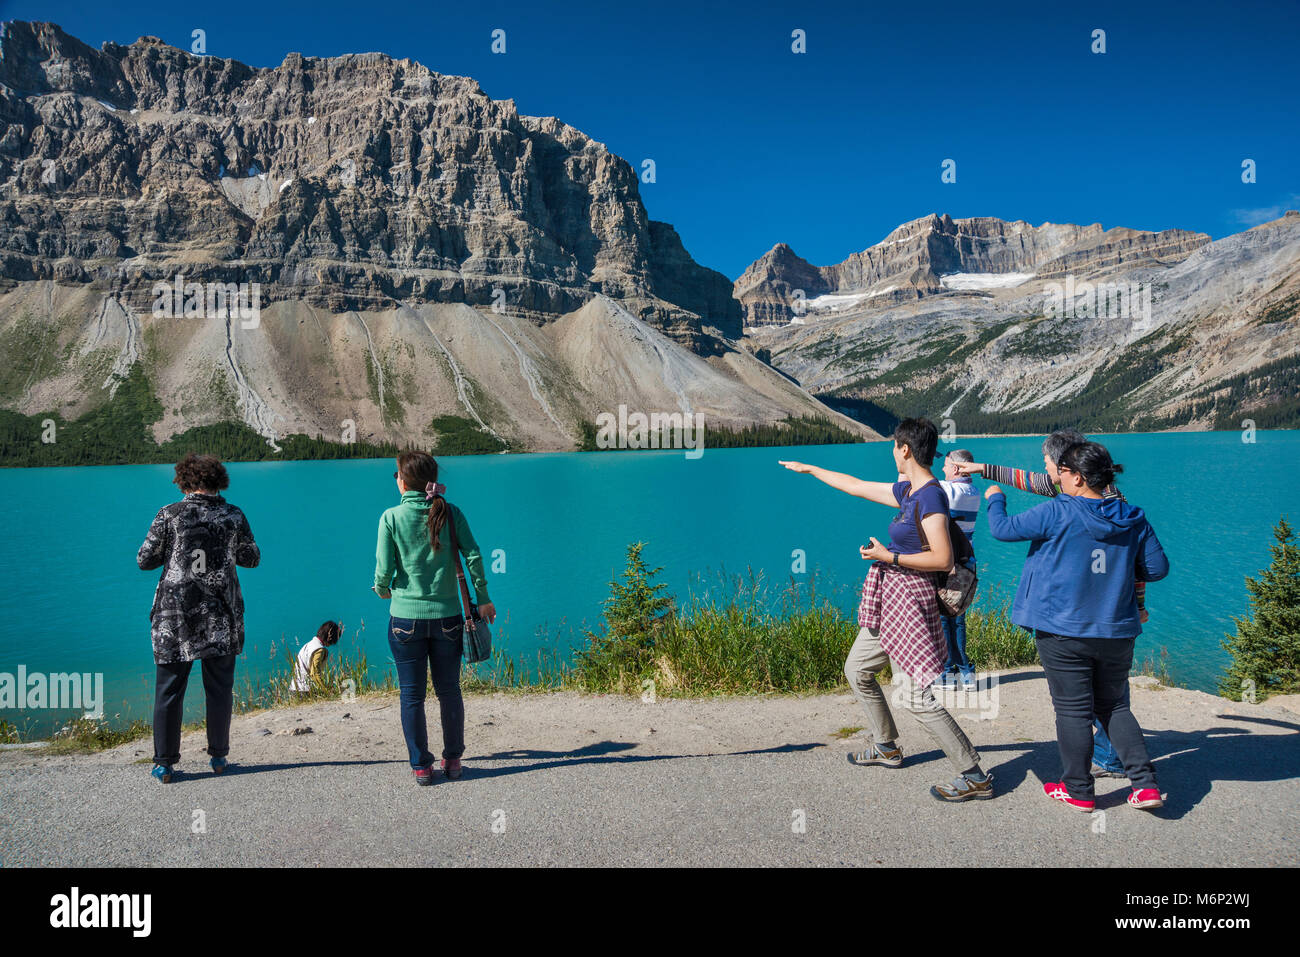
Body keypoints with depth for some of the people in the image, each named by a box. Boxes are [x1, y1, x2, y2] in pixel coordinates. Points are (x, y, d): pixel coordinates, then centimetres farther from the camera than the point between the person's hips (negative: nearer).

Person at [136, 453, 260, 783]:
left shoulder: (170, 514, -6)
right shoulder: (233, 516, -1)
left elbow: (144, 560, -1)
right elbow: (252, 559, 9)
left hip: (175, 613, -1)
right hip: (220, 616, 1)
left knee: (169, 691, 8)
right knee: (219, 689, 12)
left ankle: (165, 763, 11)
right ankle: (218, 756, 18)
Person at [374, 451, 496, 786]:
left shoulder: (392, 517, -6)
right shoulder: (451, 513, -1)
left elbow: (383, 569, -8)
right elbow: (474, 556, -6)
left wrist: (383, 590, 14)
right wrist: (483, 598, 4)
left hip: (406, 617, -2)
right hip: (447, 616, 2)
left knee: (412, 695, 9)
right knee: (449, 690, 14)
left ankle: (421, 766, 14)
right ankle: (453, 760, 22)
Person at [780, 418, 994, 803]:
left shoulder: (931, 496, -18)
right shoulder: (906, 491, 11)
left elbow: (943, 559, -22)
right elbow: (856, 486, 24)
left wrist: (889, 557, -16)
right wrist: (808, 469, 33)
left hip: (910, 601, -10)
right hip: (889, 601, 10)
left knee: (917, 696, -12)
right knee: (856, 670, 23)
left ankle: (975, 777, -2)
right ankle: (886, 747, 37)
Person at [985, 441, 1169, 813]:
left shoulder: (1057, 513, -15)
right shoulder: (1133, 518, 1)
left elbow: (1003, 529, -9)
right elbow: (1158, 568, 7)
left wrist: (995, 499, 11)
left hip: (1064, 632, -5)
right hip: (1116, 632, 5)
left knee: (1073, 710, 6)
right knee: (1115, 707, 19)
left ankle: (1078, 791, 16)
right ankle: (1146, 784, 13)